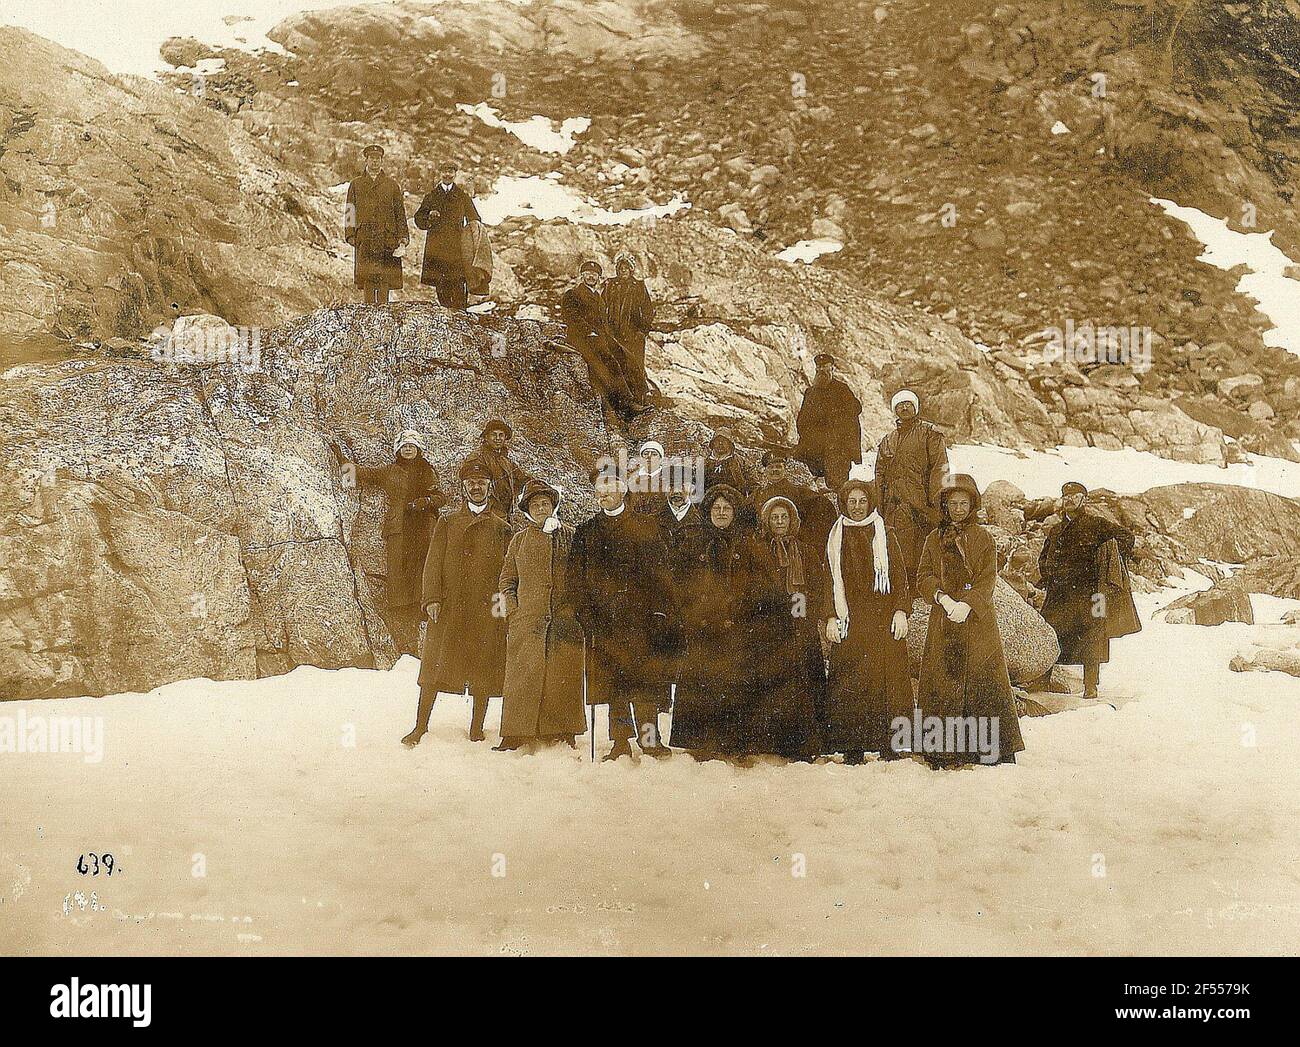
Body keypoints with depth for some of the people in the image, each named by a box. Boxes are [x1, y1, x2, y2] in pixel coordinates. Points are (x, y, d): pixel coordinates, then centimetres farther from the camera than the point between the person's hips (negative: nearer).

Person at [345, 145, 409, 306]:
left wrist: (403, 238, 2)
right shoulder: (355, 184, 15)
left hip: (387, 238, 0)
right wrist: (350, 234, 0)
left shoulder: (392, 185, 15)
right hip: (364, 238, 0)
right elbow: (350, 211, 11)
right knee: (366, 277, -6)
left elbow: (400, 213, 12)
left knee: (385, 279, -5)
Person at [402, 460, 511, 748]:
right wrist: (432, 598, -6)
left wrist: (503, 601, -5)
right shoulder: (447, 523, 11)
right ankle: (420, 727, 9)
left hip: (486, 610, 0)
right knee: (434, 666, 1)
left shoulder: (501, 528, 11)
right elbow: (433, 563, 6)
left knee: (482, 670, 2)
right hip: (448, 606, 0)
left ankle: (477, 730, 12)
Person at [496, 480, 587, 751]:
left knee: (563, 676, 0)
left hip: (565, 618, 0)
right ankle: (516, 734, 0)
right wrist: (512, 609, 3)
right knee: (523, 675, -4)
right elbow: (507, 579, 16)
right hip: (526, 620, 0)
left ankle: (563, 732, 7)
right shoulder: (519, 540, 12)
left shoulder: (570, 536, 10)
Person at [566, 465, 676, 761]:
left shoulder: (645, 527, 10)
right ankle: (620, 744, 6)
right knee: (613, 685, 1)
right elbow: (575, 578, 11)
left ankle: (649, 739, -5)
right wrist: (585, 613, -1)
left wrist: (661, 612, -6)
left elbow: (660, 572, 4)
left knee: (644, 681, -8)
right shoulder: (585, 532, 16)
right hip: (603, 620, 2)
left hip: (640, 618, -2)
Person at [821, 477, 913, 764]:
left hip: (884, 620, 0)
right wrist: (831, 617, -2)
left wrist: (901, 611, -5)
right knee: (851, 683, -5)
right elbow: (831, 581, 9)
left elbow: (900, 576, 6)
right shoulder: (836, 538, 11)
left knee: (887, 678, -4)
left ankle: (887, 745, 0)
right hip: (850, 618, 0)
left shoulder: (884, 534, 10)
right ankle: (853, 749, -2)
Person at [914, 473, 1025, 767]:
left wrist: (967, 604, -17)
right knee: (942, 683, -2)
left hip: (978, 619, -1)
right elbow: (923, 578, 4)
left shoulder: (984, 538, 8)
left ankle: (996, 749, 0)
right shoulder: (934, 539, 12)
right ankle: (944, 752, 0)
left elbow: (988, 580, -1)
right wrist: (943, 598, -15)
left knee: (985, 681, -5)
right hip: (943, 622, 1)